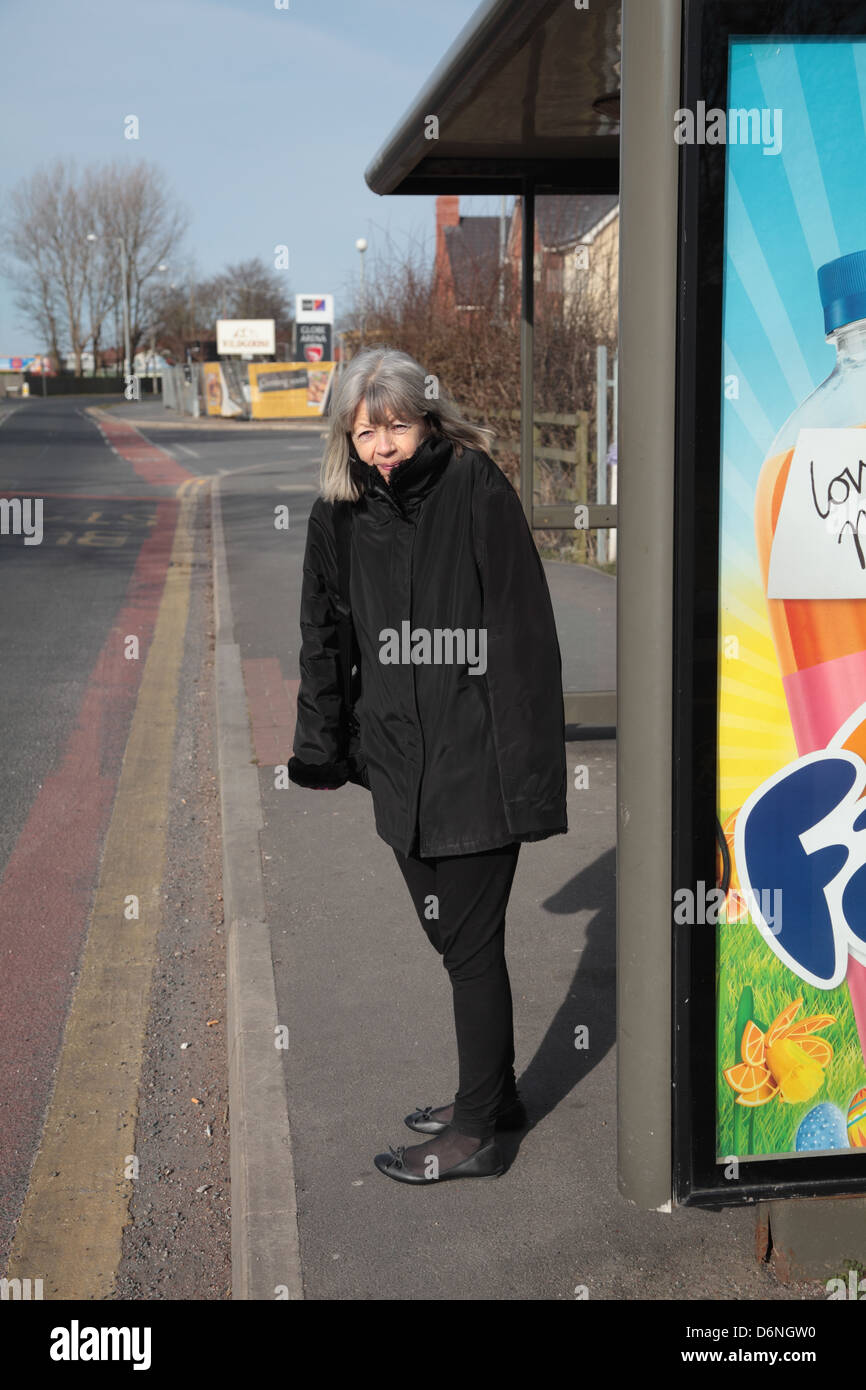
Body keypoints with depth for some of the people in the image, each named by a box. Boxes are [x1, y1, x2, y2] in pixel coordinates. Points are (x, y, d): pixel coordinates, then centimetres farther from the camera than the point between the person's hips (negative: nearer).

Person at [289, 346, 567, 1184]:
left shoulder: (477, 491, -10)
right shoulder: (340, 514, 6)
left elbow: (522, 634, -13)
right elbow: (324, 638, 14)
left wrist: (521, 761, -17)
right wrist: (321, 752, 12)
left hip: (475, 761, -6)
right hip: (400, 762, 6)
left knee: (471, 943, 2)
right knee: (449, 934, 17)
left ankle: (475, 1132, 16)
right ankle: (494, 1092, 35)